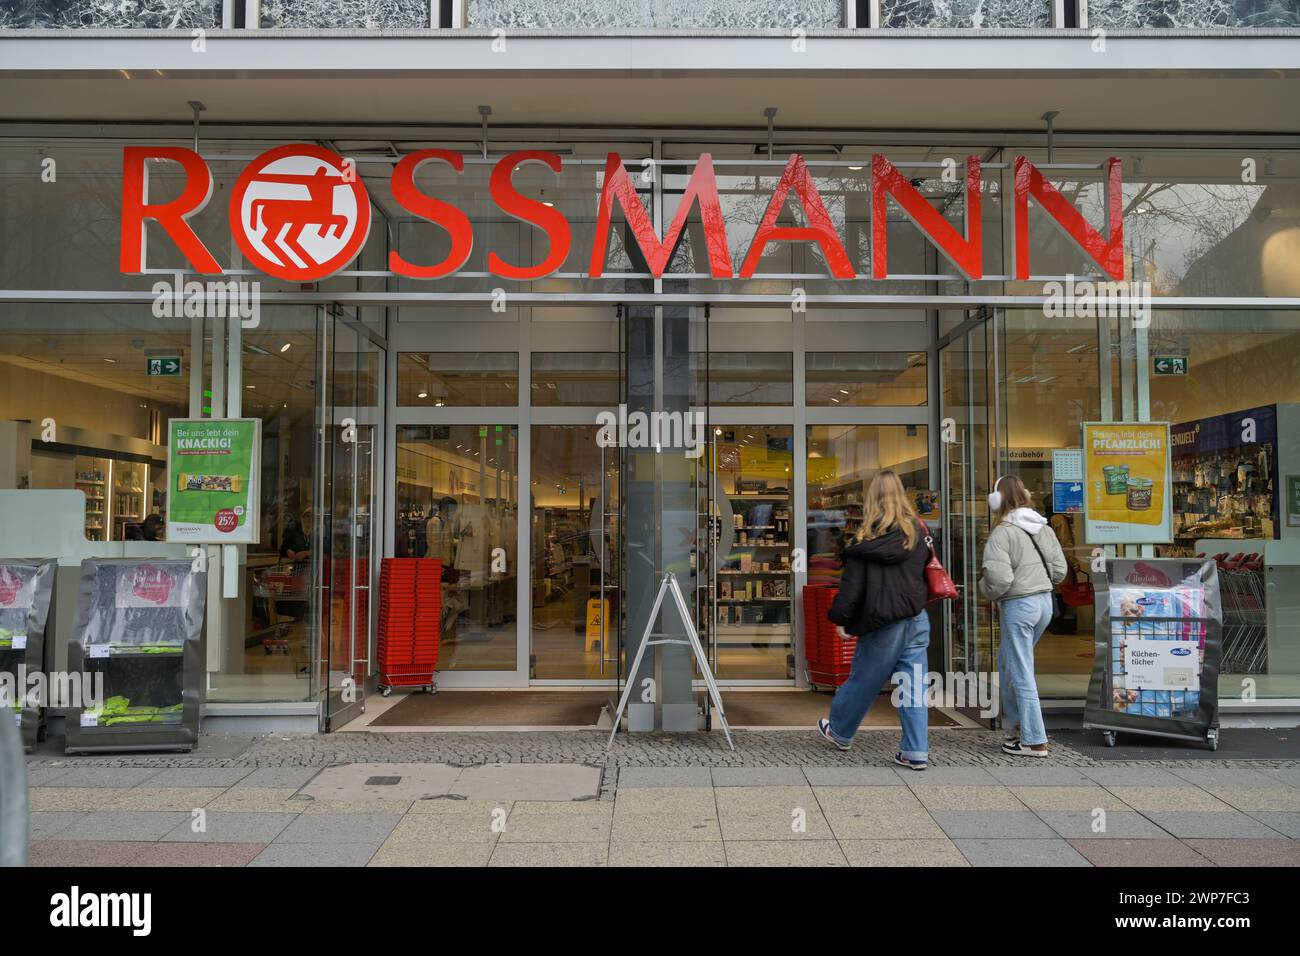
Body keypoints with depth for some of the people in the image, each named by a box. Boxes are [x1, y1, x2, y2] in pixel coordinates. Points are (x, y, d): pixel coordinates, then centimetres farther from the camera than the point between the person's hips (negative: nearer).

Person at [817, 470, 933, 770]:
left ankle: (839, 732, 33)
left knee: (862, 682, 13)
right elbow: (929, 573, 13)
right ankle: (916, 753, 8)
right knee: (913, 689, 6)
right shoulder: (918, 532, 2)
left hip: (882, 624, -3)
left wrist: (840, 617, -1)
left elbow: (852, 585, -8)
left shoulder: (867, 538, -9)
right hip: (917, 620, 4)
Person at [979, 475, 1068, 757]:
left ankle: (1035, 742, 6)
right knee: (1007, 662, 23)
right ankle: (1016, 723, 28)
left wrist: (986, 590, -1)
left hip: (1018, 605, -8)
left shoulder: (1002, 532, -14)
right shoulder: (1043, 528, 8)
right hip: (1045, 601, 8)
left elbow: (999, 578, -21)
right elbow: (1059, 570, 10)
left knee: (1021, 673, 1)